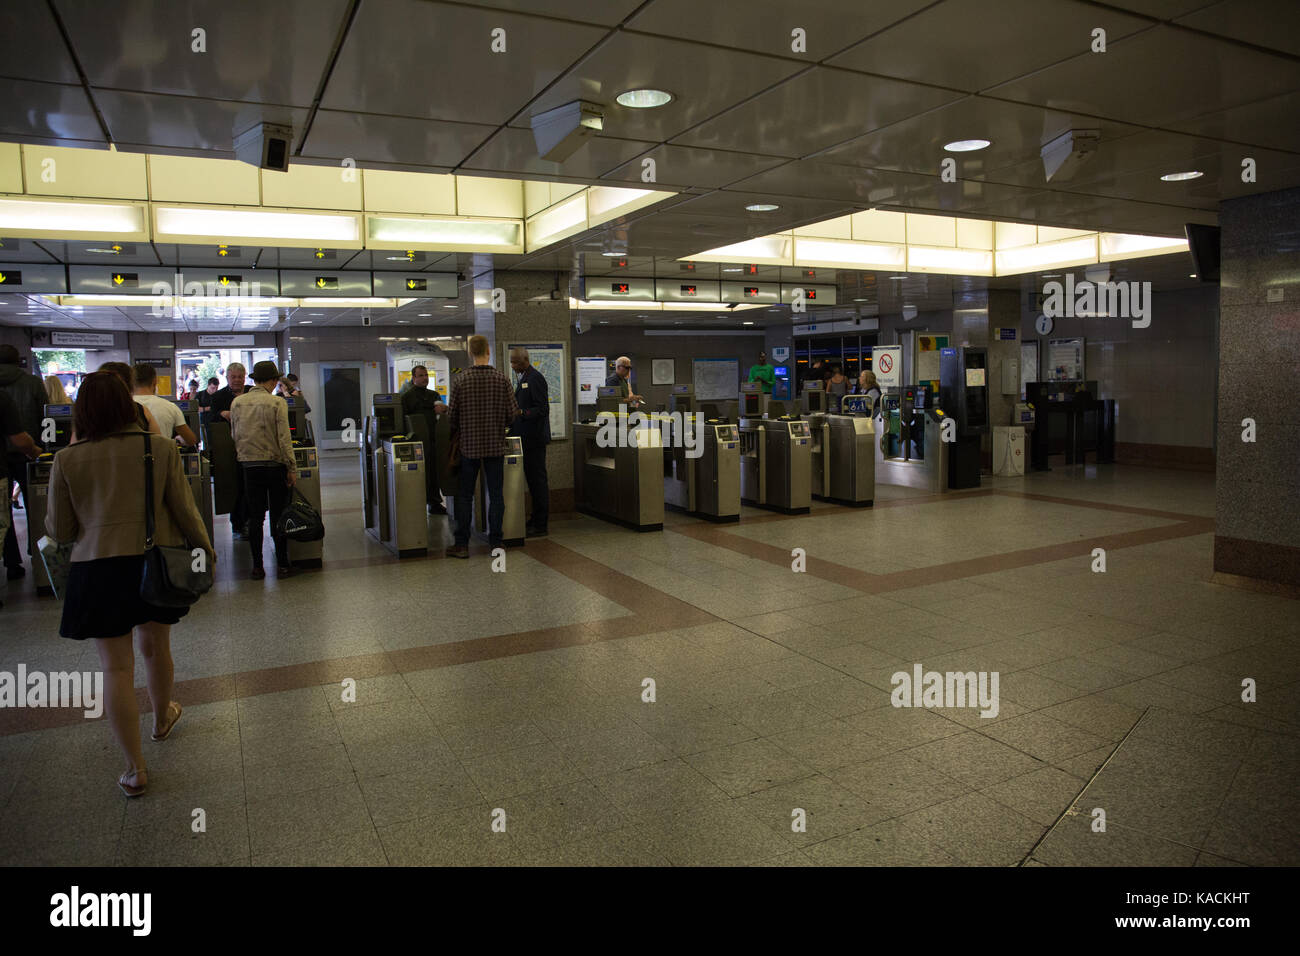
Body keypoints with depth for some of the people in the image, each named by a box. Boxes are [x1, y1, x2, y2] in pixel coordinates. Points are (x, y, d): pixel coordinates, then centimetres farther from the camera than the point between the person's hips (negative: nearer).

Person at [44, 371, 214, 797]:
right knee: (155, 646, 23)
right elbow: (184, 510, -1)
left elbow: (60, 531, 1)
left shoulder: (67, 460, -5)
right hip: (156, 562, 1)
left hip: (98, 570, -1)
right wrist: (205, 546, 15)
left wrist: (48, 520, 24)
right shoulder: (161, 448, -5)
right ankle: (162, 718, 47)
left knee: (116, 667, 6)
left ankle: (135, 768, 10)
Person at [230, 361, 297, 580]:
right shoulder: (276, 403, -9)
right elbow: (284, 439, -12)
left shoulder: (237, 403, 3)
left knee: (255, 517, 8)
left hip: (248, 465, 3)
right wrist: (292, 468, -7)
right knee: (278, 516, 5)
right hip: (274, 464, -3)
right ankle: (282, 565, 8)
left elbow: (235, 436, 11)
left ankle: (257, 567, 10)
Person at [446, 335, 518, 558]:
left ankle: (462, 544, 9)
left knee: (464, 496, 7)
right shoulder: (501, 379, -4)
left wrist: (455, 436, 17)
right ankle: (495, 542, 10)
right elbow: (513, 413, -4)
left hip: (469, 445, 0)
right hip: (495, 445, 0)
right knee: (496, 494, 7)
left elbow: (452, 415, -2)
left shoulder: (460, 380, -6)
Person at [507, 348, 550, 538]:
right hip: (526, 437, 10)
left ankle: (540, 526, -2)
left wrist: (521, 413, -27)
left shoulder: (535, 378, -13)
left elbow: (542, 409, -19)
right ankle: (536, 520, 21)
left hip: (534, 437, -10)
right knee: (532, 479, 13)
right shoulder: (521, 378, 17)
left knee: (537, 480, -6)